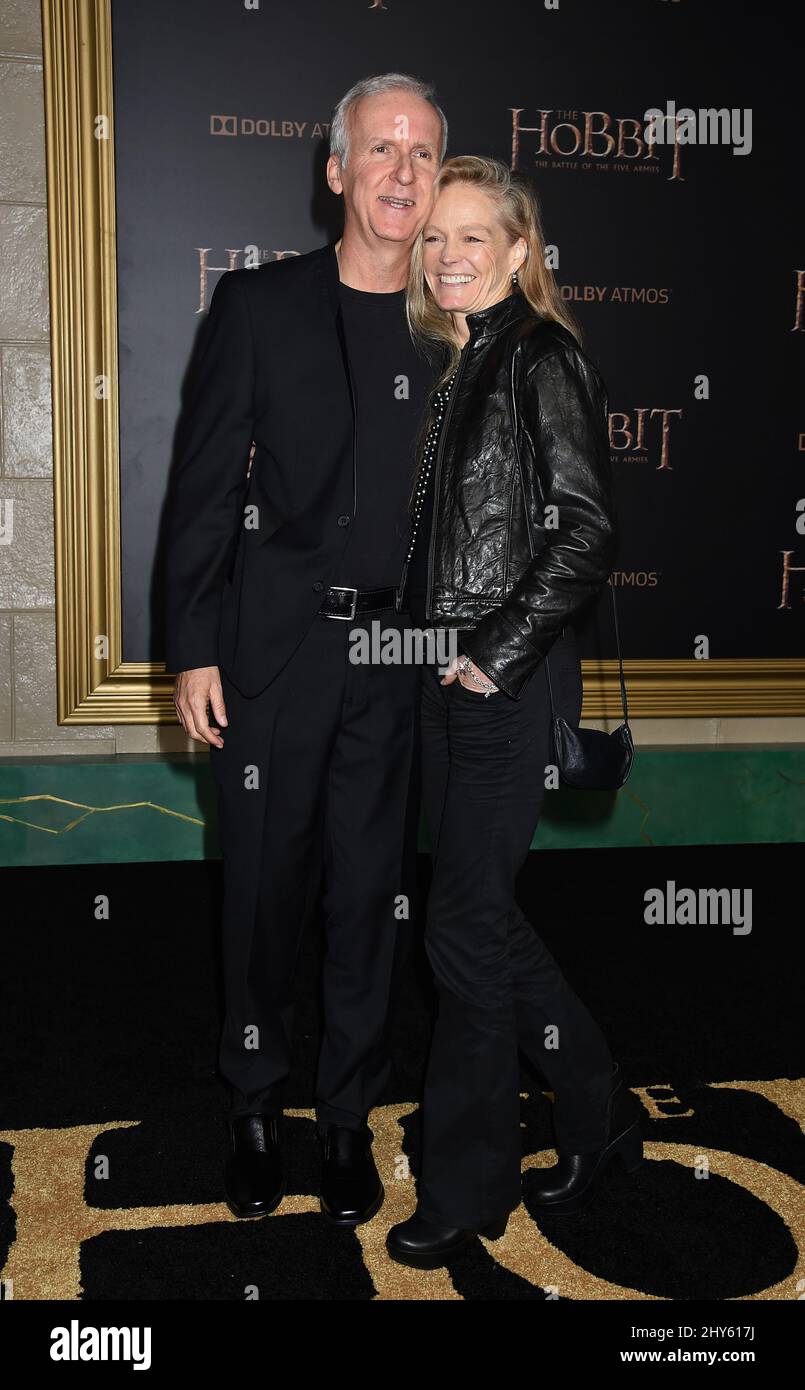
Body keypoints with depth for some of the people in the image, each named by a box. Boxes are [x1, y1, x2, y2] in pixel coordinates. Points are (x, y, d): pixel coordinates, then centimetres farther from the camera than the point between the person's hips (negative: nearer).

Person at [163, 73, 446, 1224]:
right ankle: (256, 1106, 28)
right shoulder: (258, 305, 1)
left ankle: (350, 1115, 27)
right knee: (264, 884, 8)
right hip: (272, 650, -1)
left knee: (373, 891, 9)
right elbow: (203, 486, -1)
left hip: (400, 657, 1)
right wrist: (193, 650, -5)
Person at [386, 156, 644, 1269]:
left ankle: (465, 1190, 16)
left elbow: (586, 532, -16)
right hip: (447, 677, 9)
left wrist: (498, 654, -16)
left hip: (512, 681, -9)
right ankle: (598, 1115, 33)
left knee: (466, 927, -2)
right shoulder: (456, 366, 15)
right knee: (484, 916, 14)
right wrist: (433, 650, 11)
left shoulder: (545, 359, -9)